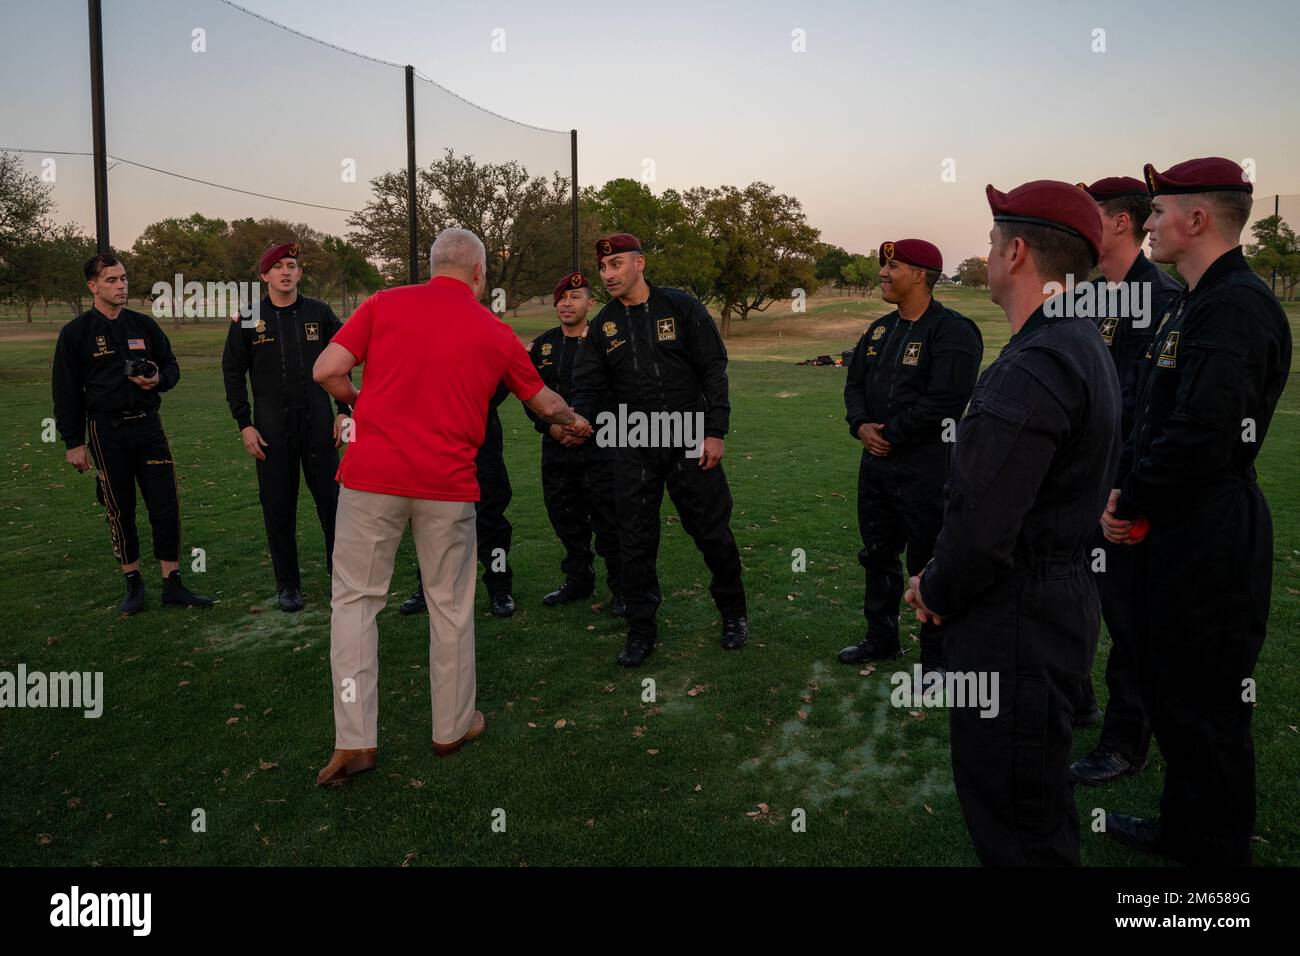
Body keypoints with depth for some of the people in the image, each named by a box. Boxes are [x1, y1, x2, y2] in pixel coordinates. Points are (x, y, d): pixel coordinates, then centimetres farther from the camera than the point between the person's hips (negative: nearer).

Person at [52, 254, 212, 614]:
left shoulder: (144, 325, 8)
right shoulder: (76, 333, -1)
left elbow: (171, 366, 17)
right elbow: (66, 391, -1)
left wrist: (158, 379, -7)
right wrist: (74, 442, -3)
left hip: (148, 425, 3)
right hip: (107, 431, -2)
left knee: (167, 506, -1)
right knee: (120, 510, 5)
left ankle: (172, 584, 8)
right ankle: (133, 584, 18)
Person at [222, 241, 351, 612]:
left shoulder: (319, 313, 5)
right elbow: (233, 372, 6)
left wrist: (344, 410, 3)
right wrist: (244, 424, 0)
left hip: (318, 422, 0)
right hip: (272, 426, 0)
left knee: (332, 499, 2)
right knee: (278, 506, 5)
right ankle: (287, 583, 16)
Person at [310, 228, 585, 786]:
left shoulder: (384, 304, 3)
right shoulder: (495, 333, 7)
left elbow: (326, 371, -3)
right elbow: (544, 403, 20)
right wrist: (575, 422, 41)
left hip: (372, 474, 0)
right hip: (448, 487, 1)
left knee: (356, 599, 9)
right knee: (450, 605, 14)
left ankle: (355, 741, 7)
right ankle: (452, 727, 27)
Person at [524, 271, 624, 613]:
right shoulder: (542, 345, 10)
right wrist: (550, 426, -5)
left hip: (599, 447, -5)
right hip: (555, 447, 5)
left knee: (609, 521, -4)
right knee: (566, 519, 13)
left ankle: (621, 588, 9)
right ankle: (578, 581, 29)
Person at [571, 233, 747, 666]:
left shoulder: (681, 307, -3)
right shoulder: (602, 326, 6)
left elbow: (713, 369, -4)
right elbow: (589, 384, 2)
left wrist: (715, 431, -10)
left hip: (690, 439, -2)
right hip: (633, 447, 3)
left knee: (713, 532, 6)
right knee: (635, 542, 4)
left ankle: (733, 614, 27)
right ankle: (641, 631, 17)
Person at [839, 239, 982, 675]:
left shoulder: (952, 331, -14)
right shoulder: (879, 330, 13)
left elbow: (943, 404, -22)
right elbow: (855, 384, 14)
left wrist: (890, 434, -15)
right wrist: (861, 425, -6)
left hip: (926, 470, -8)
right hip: (876, 462, 9)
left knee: (929, 564, 1)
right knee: (878, 554, 19)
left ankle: (937, 655, 16)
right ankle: (881, 638, 36)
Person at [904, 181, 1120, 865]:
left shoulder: (1032, 366, -23)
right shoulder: (1084, 347, 12)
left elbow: (983, 521, -26)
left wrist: (937, 592, -7)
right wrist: (943, 579, 10)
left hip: (1016, 621, -11)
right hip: (1064, 598, 11)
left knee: (1014, 821, 3)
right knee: (1038, 803, 25)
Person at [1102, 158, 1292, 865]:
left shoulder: (1236, 306, -19)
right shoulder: (1194, 304, 14)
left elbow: (1201, 436, -27)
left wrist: (1132, 503, -13)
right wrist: (1122, 490, 2)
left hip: (1208, 543, -10)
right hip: (1174, 535, 11)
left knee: (1206, 707, 3)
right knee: (1168, 689, 21)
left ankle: (1216, 853, 21)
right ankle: (1183, 827, 37)